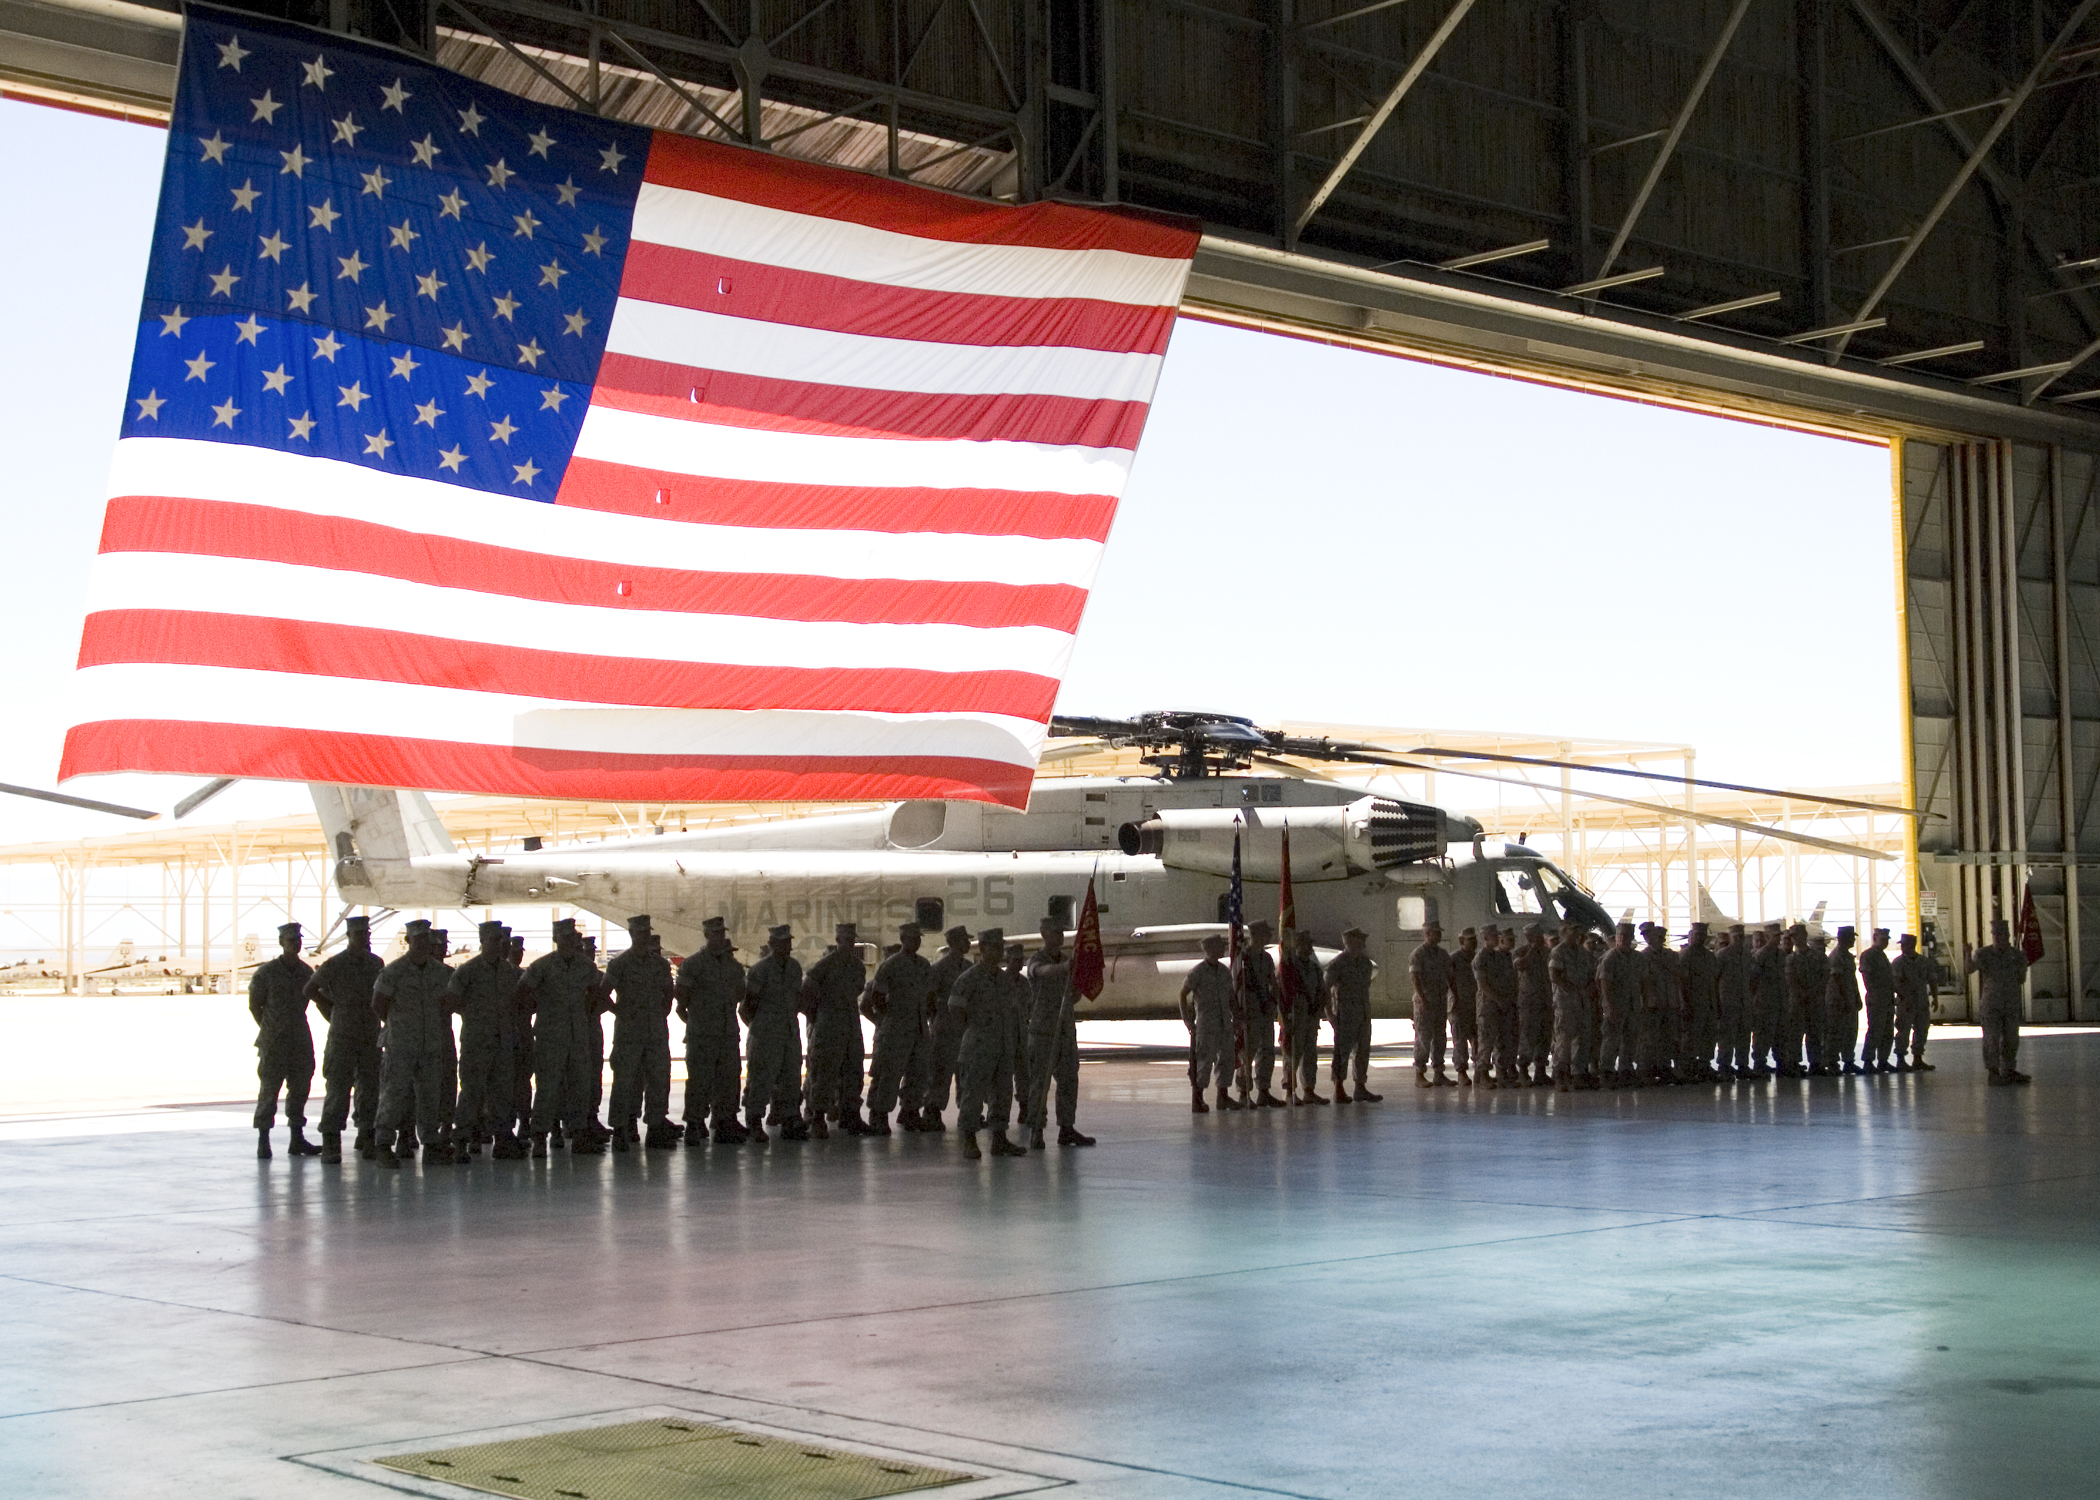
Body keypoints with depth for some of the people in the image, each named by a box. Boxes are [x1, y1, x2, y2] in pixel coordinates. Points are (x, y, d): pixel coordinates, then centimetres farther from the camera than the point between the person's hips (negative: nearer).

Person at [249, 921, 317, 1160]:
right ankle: (263, 1141, 1)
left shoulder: (306, 972, 7)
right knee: (269, 1090, -4)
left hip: (300, 1040, 5)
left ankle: (297, 1139, 15)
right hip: (274, 1042, -5)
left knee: (300, 1087, 7)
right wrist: (270, 1029, 3)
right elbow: (254, 1005, 1)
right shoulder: (266, 972, -5)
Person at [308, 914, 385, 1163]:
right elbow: (310, 989, 5)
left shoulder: (377, 963, 8)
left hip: (371, 1038, 4)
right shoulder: (334, 964, -5)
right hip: (342, 1037, -4)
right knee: (337, 1089, -6)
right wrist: (334, 1010, 4)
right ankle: (331, 1145, -4)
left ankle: (366, 1137, 12)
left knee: (370, 1089, 5)